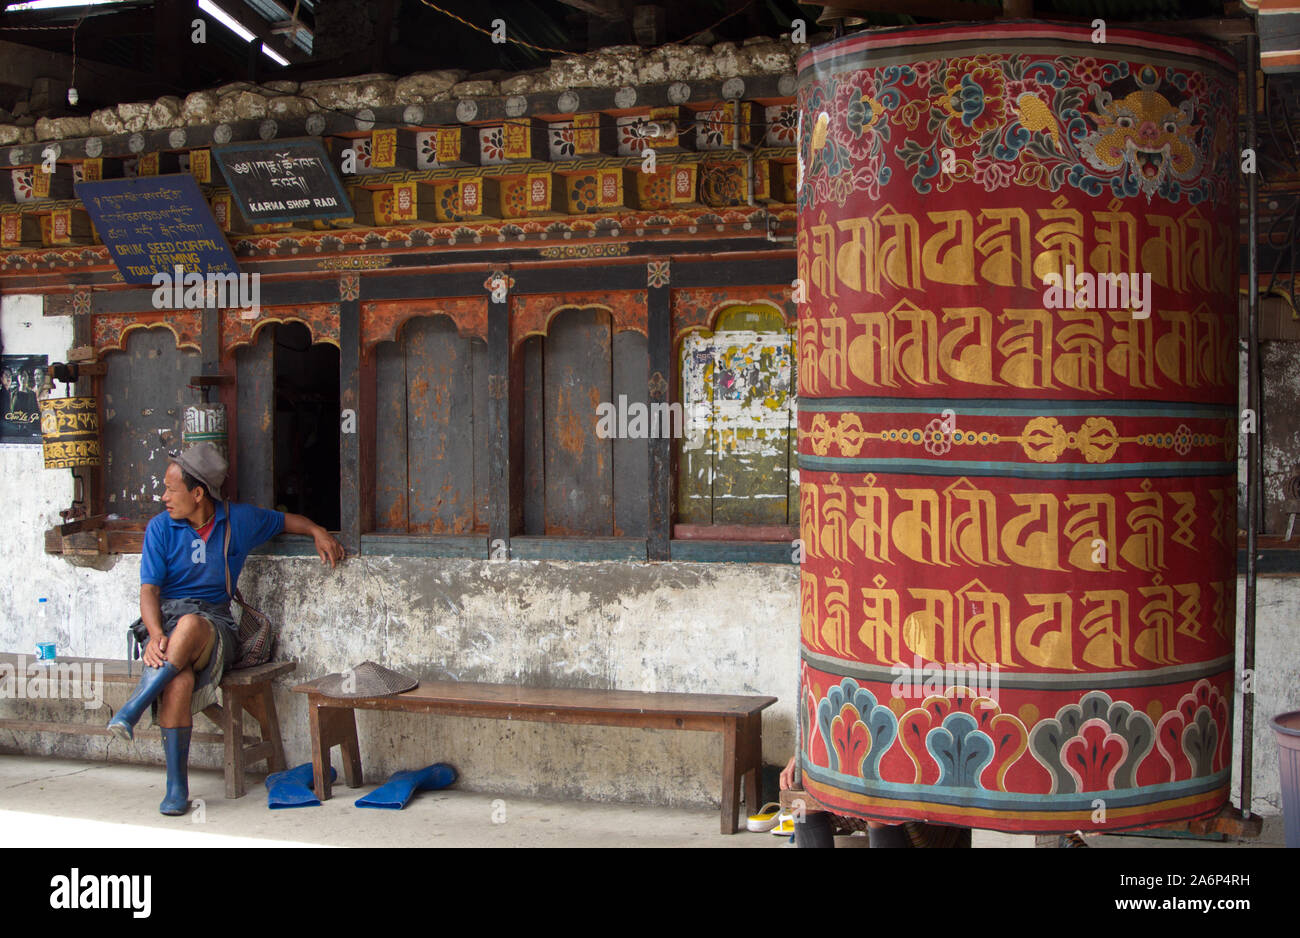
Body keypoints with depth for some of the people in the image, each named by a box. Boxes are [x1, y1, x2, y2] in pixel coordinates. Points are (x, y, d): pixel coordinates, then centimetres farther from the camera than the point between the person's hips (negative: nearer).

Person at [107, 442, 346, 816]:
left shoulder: (240, 519, 8)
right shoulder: (161, 528, 5)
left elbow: (287, 520, 28)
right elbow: (149, 590, -3)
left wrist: (319, 533, 7)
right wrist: (156, 634, -21)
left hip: (215, 621, 0)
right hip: (167, 619, 0)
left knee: (190, 624, -39)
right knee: (179, 680, -35)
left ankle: (132, 710, -38)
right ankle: (177, 787, -31)